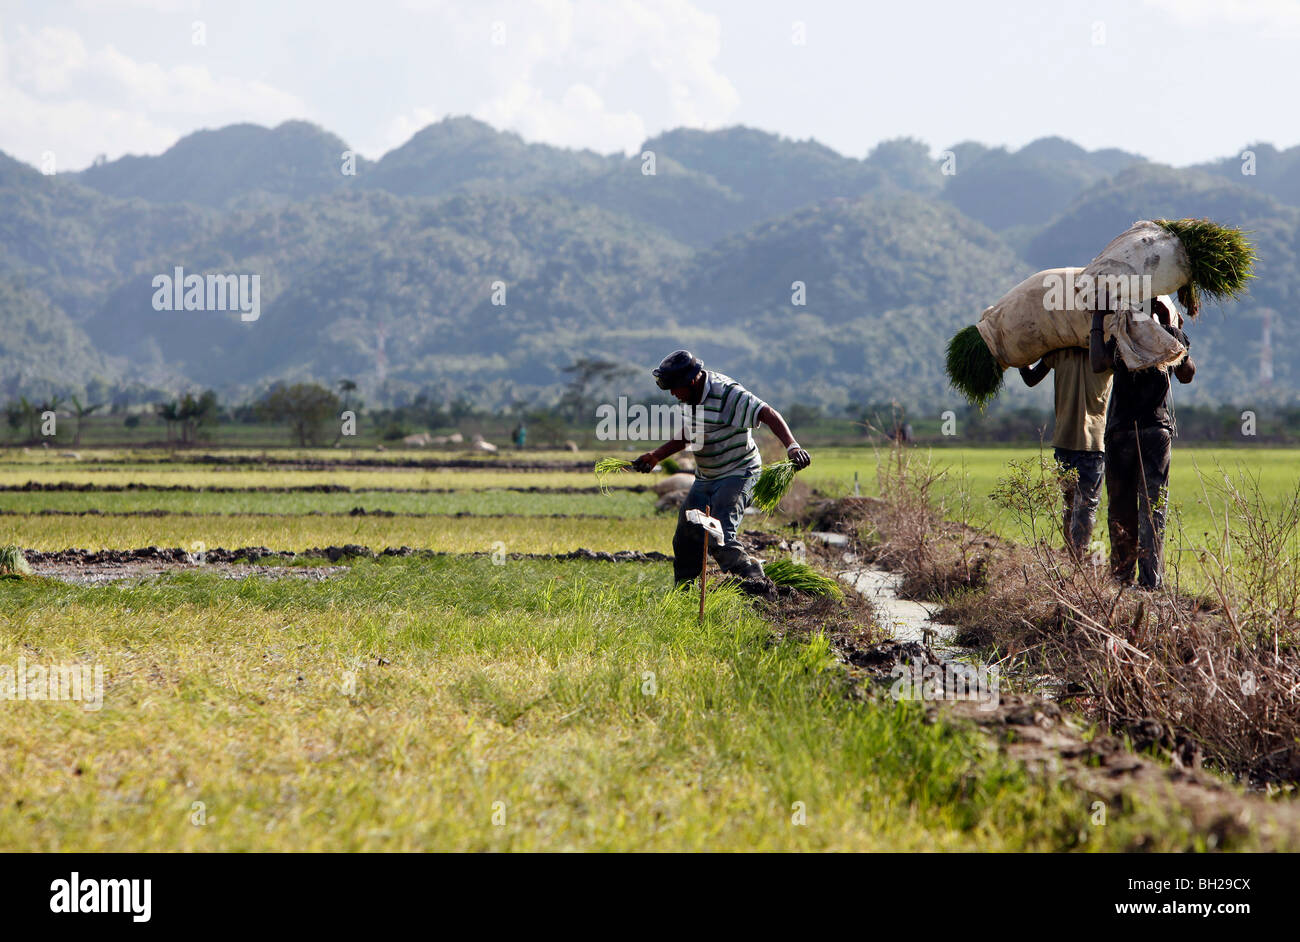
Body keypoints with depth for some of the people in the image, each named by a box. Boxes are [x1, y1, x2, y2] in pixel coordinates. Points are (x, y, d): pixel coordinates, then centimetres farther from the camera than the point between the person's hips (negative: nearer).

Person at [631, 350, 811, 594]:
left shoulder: (727, 393, -22)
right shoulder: (690, 397, 5)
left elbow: (768, 414, -32)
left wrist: (791, 446, -46)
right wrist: (655, 456, 14)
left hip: (737, 475, -9)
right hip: (704, 480, 9)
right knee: (686, 538, 13)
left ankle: (753, 579, -31)